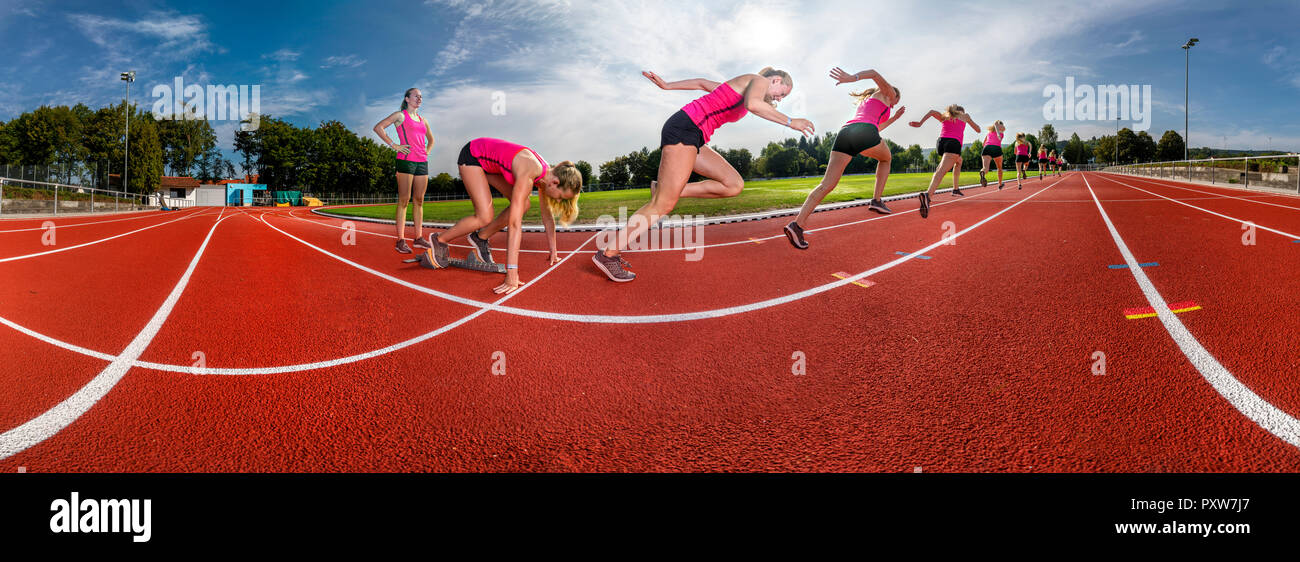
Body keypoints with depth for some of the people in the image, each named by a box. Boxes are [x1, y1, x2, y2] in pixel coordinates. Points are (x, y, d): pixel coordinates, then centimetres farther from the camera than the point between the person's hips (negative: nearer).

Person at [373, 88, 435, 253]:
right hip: (406, 160, -6)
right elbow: (378, 127, -4)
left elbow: (431, 139, 36)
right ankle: (401, 240, -9)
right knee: (404, 200, -8)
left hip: (422, 162, 6)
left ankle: (418, 238, 10)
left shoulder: (423, 120, 21)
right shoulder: (400, 115, 4)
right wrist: (393, 145, -10)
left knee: (419, 200, 6)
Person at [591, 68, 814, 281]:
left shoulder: (738, 85, 29)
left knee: (734, 184, 2)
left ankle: (665, 190, -2)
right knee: (663, 205, -14)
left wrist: (666, 85, 32)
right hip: (685, 127, -10)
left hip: (693, 138, 10)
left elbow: (702, 83, 33)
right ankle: (608, 254, -12)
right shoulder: (759, 80, 1)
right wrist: (790, 122, -16)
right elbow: (752, 104, -21)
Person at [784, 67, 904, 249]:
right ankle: (877, 200, 18)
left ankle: (797, 224, -28)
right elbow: (874, 74, 4)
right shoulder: (887, 92, 24)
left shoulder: (865, 101, 43)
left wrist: (894, 118, 62)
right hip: (864, 133, -5)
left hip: (845, 132, 5)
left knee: (827, 184, -10)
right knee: (885, 159, 30)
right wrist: (853, 77, -13)